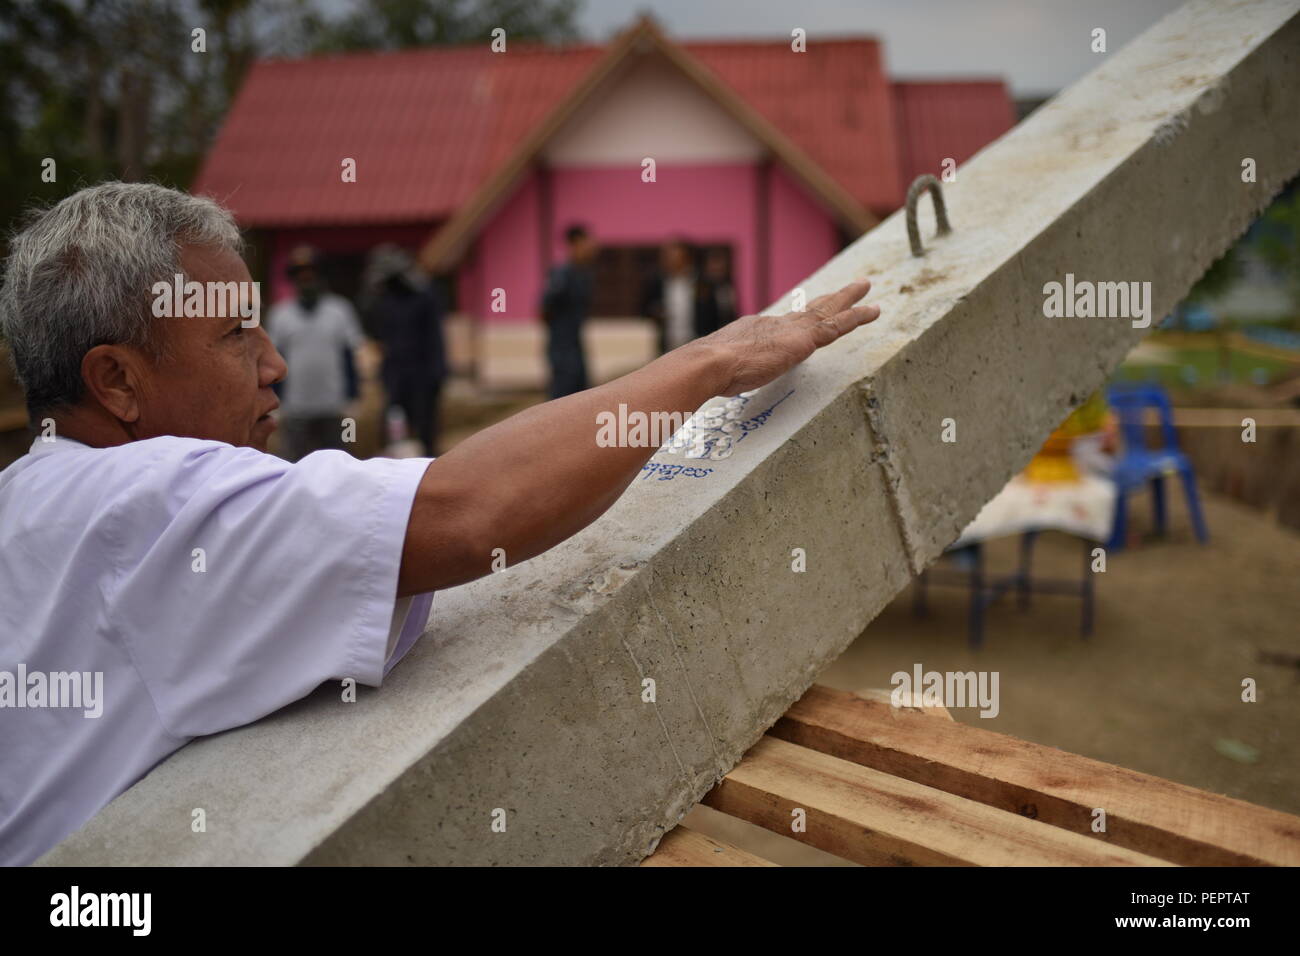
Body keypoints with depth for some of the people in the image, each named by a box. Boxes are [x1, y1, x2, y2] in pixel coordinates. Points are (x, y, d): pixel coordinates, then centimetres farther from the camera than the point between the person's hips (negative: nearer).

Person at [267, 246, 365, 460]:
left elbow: (351, 356, 6)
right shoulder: (279, 314, 8)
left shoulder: (340, 309, 6)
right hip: (295, 410, 0)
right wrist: (277, 403, 4)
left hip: (334, 409, 0)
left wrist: (351, 399, 1)